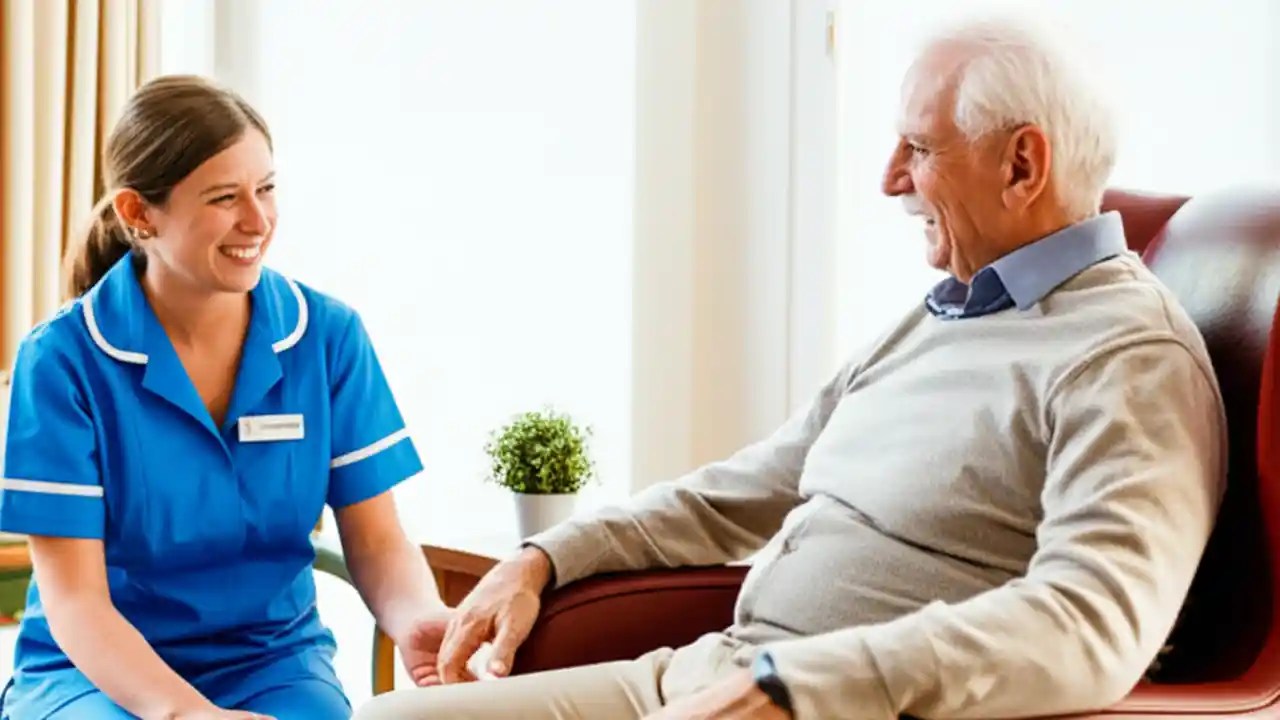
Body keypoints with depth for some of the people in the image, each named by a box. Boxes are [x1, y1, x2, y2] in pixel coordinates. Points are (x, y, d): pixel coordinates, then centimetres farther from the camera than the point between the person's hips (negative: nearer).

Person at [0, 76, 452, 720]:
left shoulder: (329, 337, -3)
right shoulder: (64, 359, -11)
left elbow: (376, 542, -1)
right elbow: (74, 600, -14)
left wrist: (421, 621, -25)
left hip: (275, 661, 2)